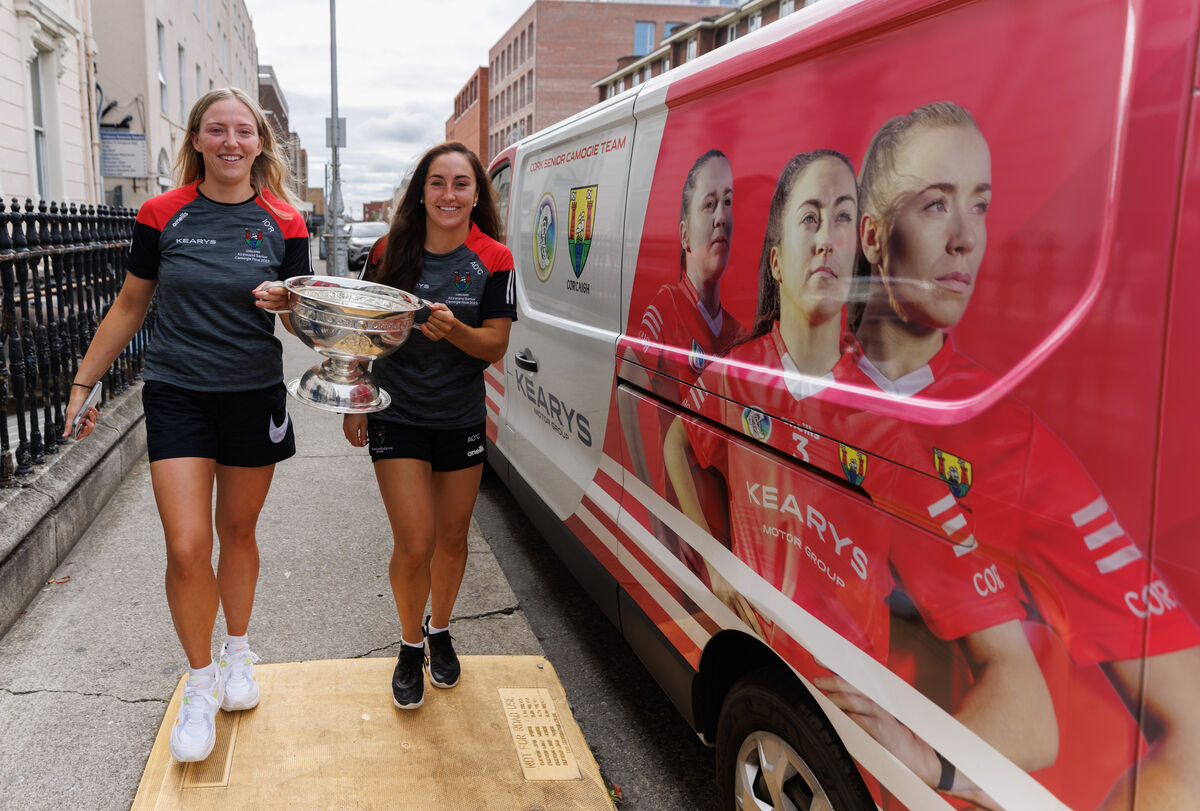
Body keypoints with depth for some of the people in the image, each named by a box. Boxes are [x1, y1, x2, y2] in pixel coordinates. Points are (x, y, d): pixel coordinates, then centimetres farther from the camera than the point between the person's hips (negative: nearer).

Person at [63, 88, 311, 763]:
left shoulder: (284, 221, 0)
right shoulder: (164, 215, -2)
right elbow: (131, 306, 8)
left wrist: (286, 303, -18)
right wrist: (83, 382, 10)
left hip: (255, 397, 1)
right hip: (176, 396, -1)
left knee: (237, 532, 15)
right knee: (187, 548, -7)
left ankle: (238, 654, 37)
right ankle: (200, 686, 15)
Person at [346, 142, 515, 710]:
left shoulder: (492, 261, -6)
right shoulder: (391, 254, -4)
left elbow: (495, 346, -9)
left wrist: (453, 329, -28)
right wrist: (355, 403, 3)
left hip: (461, 420, 1)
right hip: (397, 416, -1)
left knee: (452, 537, 13)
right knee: (415, 544, -7)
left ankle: (440, 630, 39)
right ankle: (410, 644, 19)